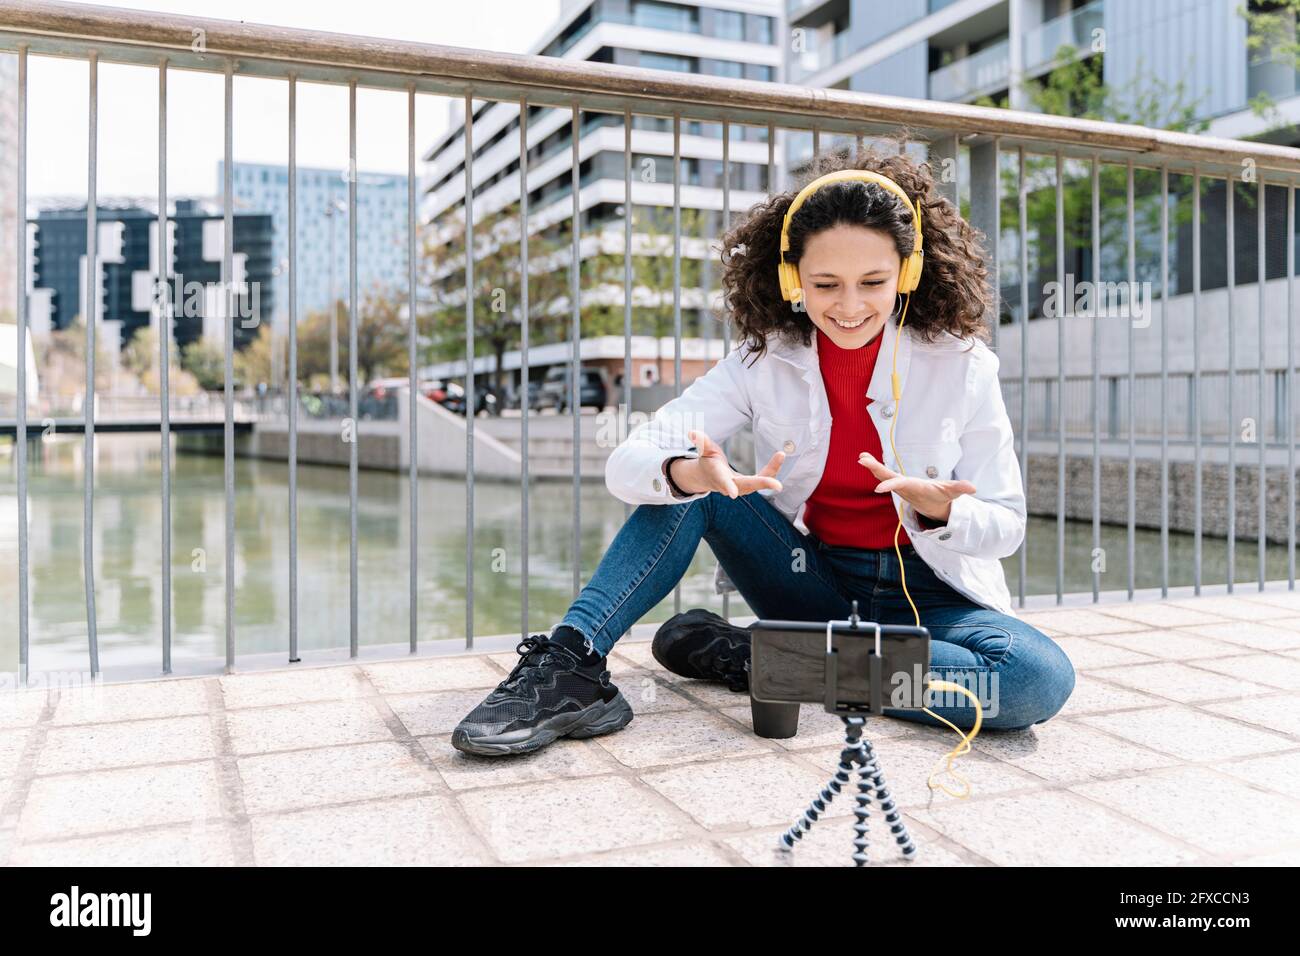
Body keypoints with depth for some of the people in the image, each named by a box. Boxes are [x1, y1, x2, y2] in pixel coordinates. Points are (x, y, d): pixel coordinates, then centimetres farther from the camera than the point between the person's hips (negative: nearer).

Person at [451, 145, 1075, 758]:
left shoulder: (961, 365, -9)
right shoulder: (763, 360, -7)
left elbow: (1007, 525, -6)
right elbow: (626, 464, -16)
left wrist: (938, 510, -30)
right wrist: (689, 473, -40)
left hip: (926, 593, 0)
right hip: (812, 582, 1)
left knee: (1041, 680, -31)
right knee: (688, 480, -19)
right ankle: (570, 666, -27)